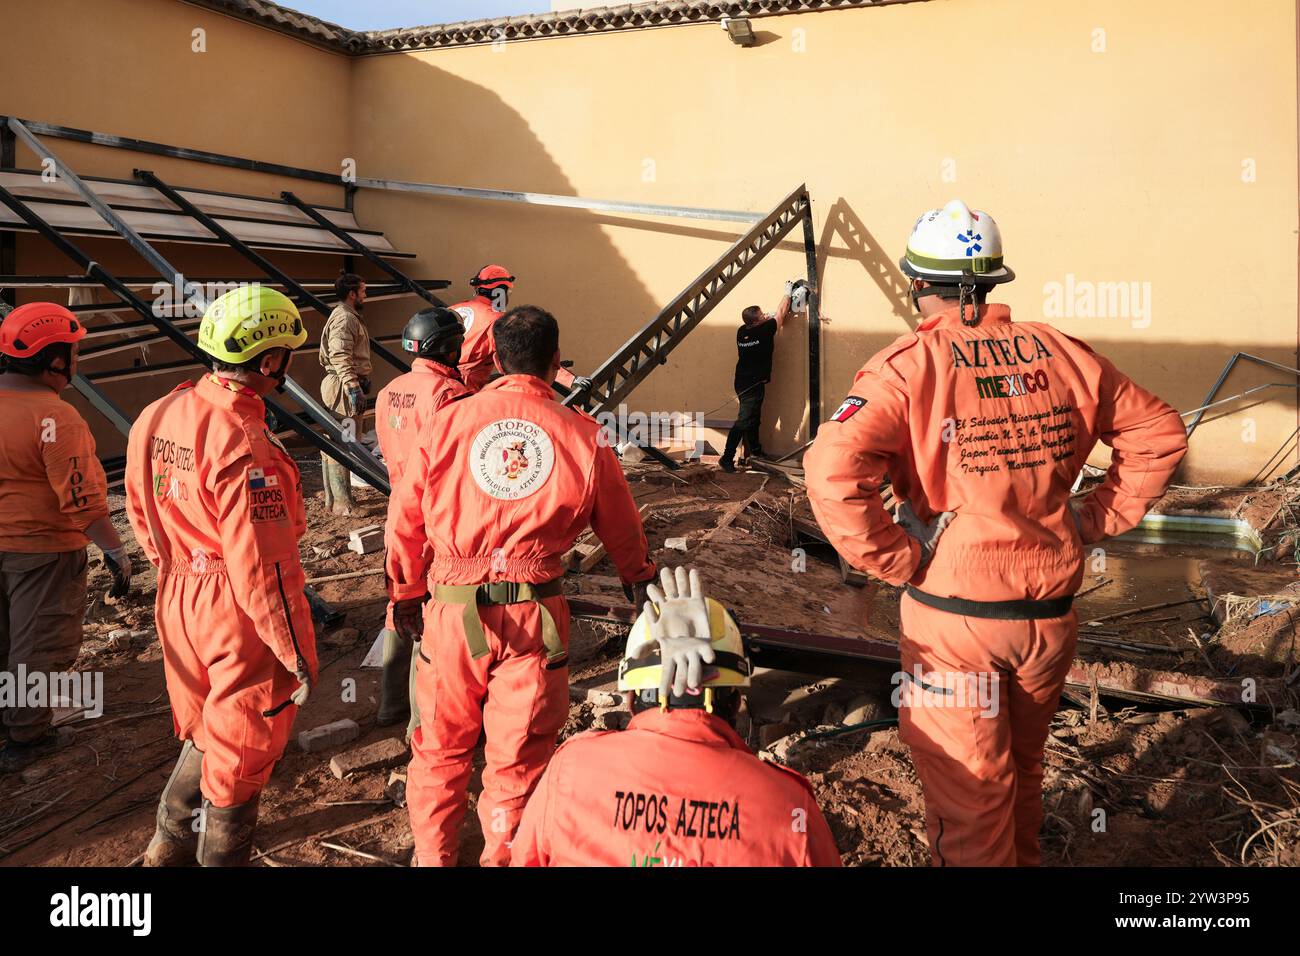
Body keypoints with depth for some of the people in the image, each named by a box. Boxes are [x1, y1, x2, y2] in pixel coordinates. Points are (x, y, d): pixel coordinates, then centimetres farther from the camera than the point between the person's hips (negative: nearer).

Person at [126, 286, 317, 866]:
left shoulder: (157, 416, -1)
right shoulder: (243, 444, -28)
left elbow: (143, 516, 11)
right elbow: (259, 566, -26)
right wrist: (294, 654, -17)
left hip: (178, 601, 8)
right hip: (242, 615, -8)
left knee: (204, 731, 28)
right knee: (241, 750, 13)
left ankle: (168, 848, 43)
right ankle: (221, 855, 32)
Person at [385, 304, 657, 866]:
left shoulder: (446, 421, -3)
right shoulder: (583, 436, -3)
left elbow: (405, 521, 2)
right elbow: (622, 530, 9)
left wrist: (406, 598, 16)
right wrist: (640, 582, 28)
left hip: (450, 610, 1)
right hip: (536, 616, -1)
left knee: (440, 747, 20)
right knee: (518, 757, 15)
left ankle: (432, 856, 35)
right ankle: (503, 857, 29)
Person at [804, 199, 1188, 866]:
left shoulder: (908, 367, -13)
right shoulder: (1061, 353, 1)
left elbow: (833, 471, -27)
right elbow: (1159, 432, 10)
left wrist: (901, 560, -15)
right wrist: (1094, 523, 9)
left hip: (954, 616, -5)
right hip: (1052, 613, 5)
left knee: (968, 799, 9)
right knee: (1022, 772, 27)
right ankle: (1021, 859, 49)